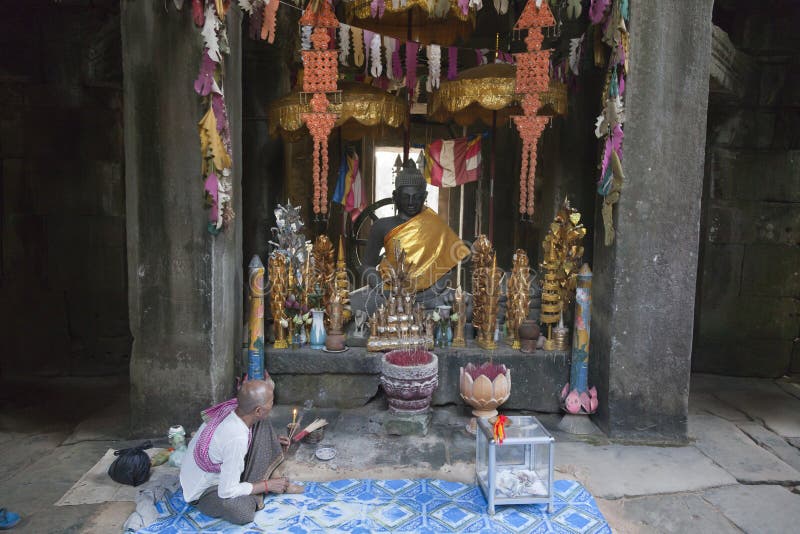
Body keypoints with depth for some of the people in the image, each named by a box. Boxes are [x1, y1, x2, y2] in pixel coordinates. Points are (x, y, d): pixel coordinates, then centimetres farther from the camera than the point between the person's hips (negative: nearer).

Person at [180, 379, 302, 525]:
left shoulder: (232, 407, -17)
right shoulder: (237, 439, -39)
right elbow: (228, 491, -31)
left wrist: (271, 441, 5)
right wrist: (268, 485, -19)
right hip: (203, 491, -8)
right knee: (243, 512, -37)